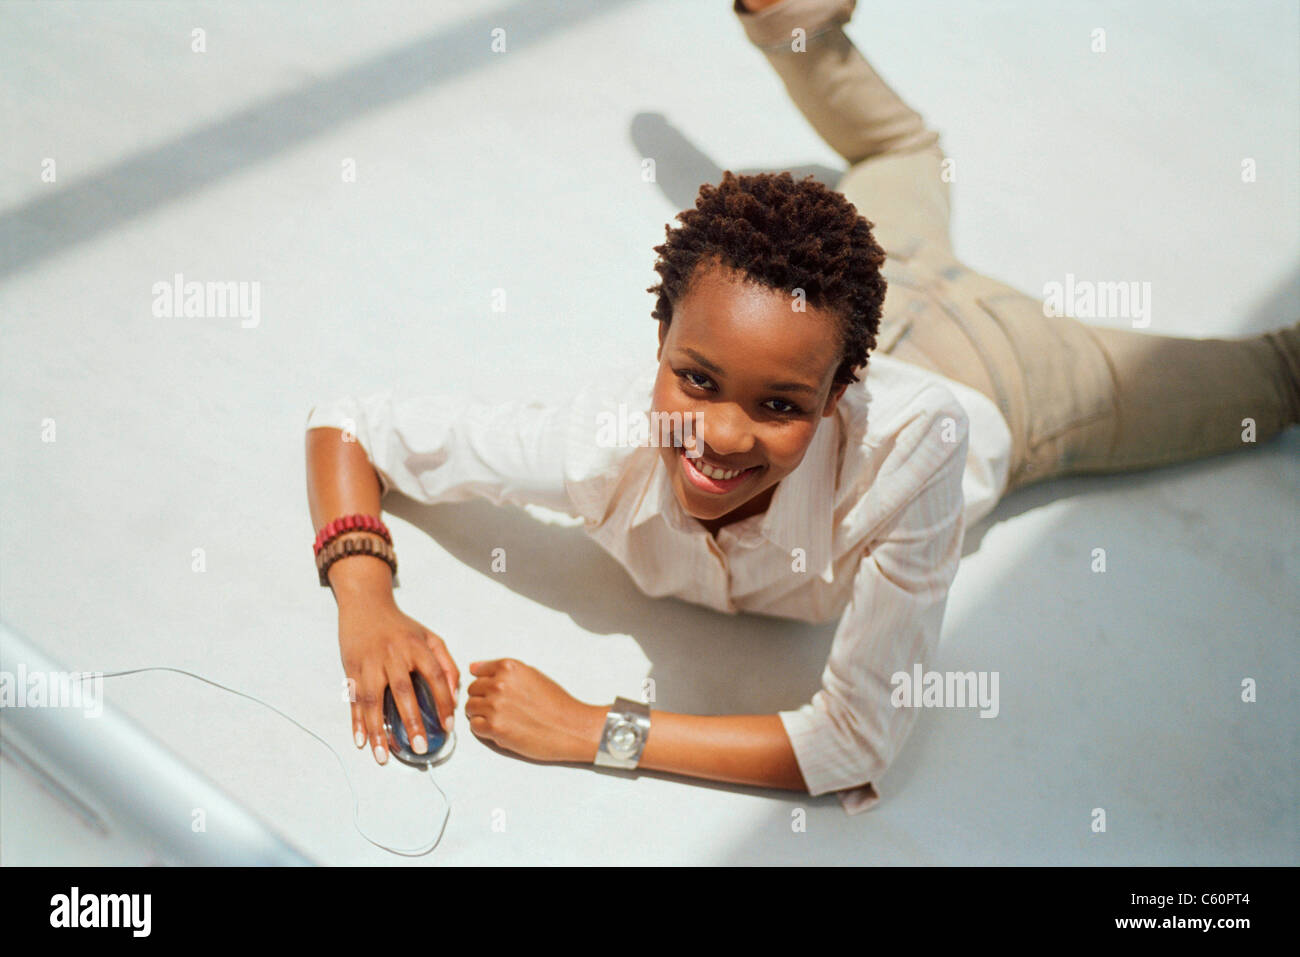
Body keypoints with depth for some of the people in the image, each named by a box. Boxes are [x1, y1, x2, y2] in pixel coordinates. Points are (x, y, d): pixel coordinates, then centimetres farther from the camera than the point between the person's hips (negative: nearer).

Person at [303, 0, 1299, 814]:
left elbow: (856, 748, -46)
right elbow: (348, 422, -30)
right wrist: (366, 601, -48)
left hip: (984, 360, -2)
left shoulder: (910, 443, -52)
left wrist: (594, 731, -47)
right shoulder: (602, 440, -43)